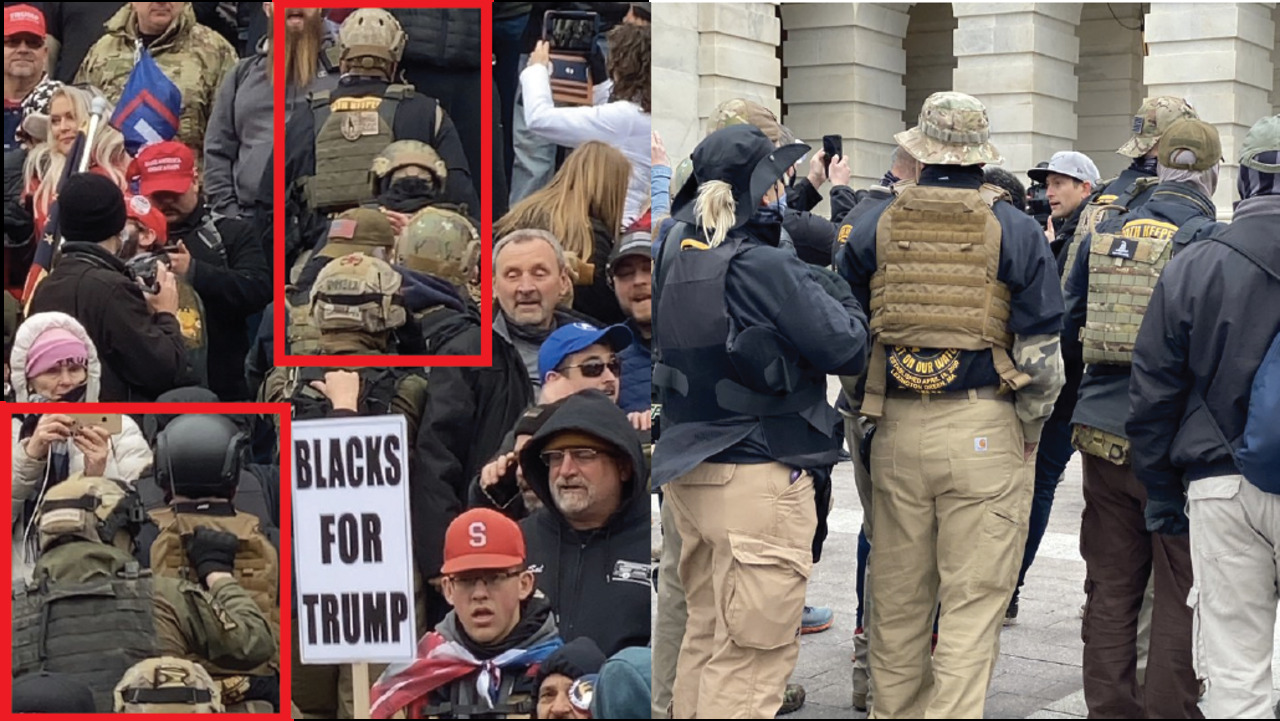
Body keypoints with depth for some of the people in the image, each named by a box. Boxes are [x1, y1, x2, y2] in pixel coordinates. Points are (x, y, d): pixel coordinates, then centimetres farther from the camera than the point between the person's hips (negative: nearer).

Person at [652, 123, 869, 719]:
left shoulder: (677, 256, 3)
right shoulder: (764, 267, -18)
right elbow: (848, 349, -14)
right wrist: (833, 290, 2)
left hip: (687, 472, 8)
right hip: (758, 480, -8)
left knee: (704, 636, 19)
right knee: (751, 658, 0)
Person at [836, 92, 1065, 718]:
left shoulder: (875, 225, 5)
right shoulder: (1015, 230, -3)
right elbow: (1040, 351, -6)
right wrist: (1028, 431, 7)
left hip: (896, 428, 3)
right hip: (985, 431, -3)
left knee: (897, 594, 14)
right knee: (974, 597, 2)